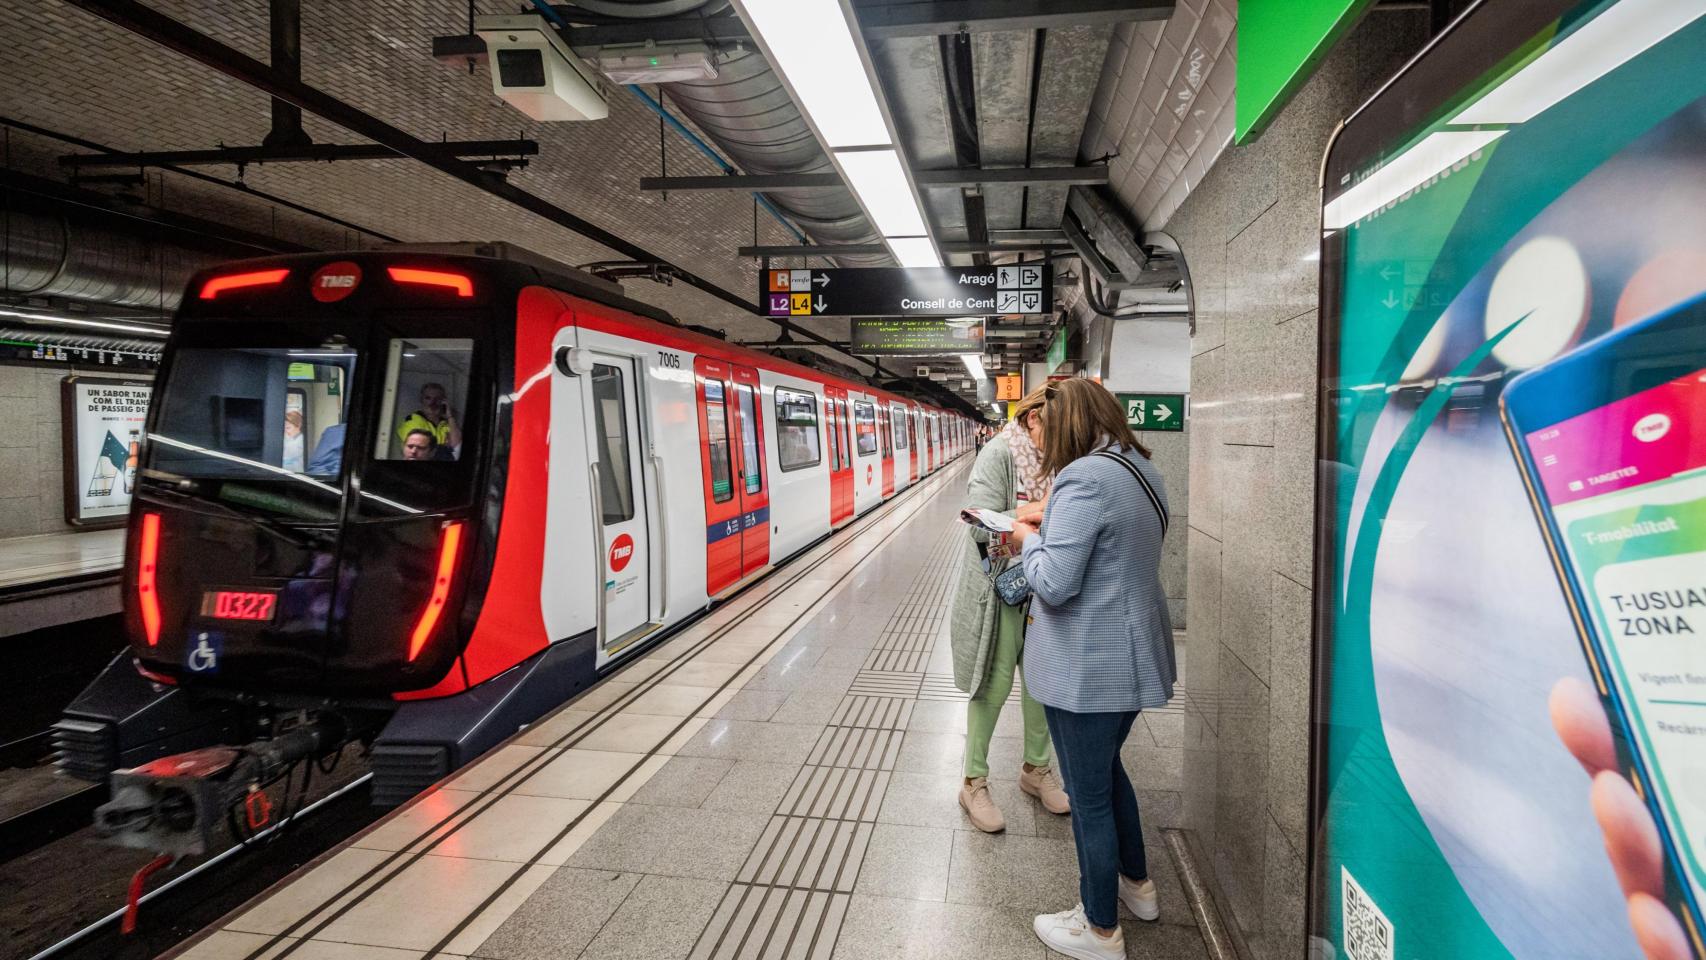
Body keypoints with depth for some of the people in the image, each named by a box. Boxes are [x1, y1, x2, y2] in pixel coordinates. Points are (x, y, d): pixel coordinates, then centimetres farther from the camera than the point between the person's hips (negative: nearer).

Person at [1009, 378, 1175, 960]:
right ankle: (1137, 885, 44)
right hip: (1133, 655, 9)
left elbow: (1053, 583, -25)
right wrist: (1051, 525, 9)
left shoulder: (1085, 477, -23)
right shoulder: (1142, 470, 7)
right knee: (1106, 768, 28)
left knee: (1089, 795, 7)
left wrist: (1028, 539, -7)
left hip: (1088, 667, -9)